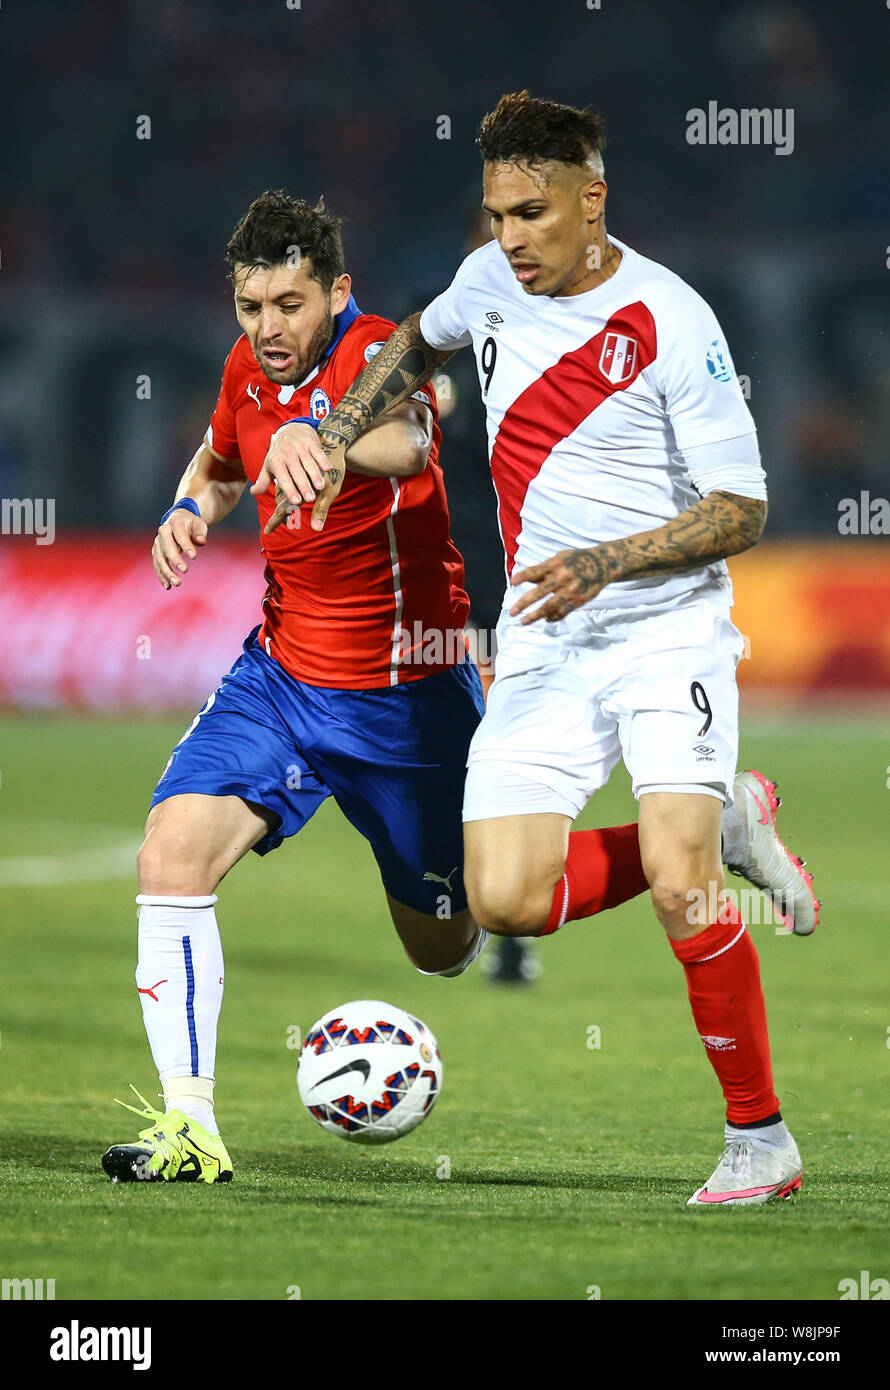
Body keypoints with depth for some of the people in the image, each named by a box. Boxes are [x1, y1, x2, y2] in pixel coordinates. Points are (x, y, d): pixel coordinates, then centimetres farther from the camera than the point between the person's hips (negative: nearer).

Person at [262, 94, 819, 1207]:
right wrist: (331, 440, 14)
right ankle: (723, 823, 16)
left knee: (680, 887, -22)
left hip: (666, 628, -6)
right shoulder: (491, 281, 4)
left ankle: (760, 1140, -5)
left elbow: (742, 511, -11)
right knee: (505, 901, -9)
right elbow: (419, 342, 29)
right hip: (543, 648, 6)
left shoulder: (671, 323, -14)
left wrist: (602, 564, -24)